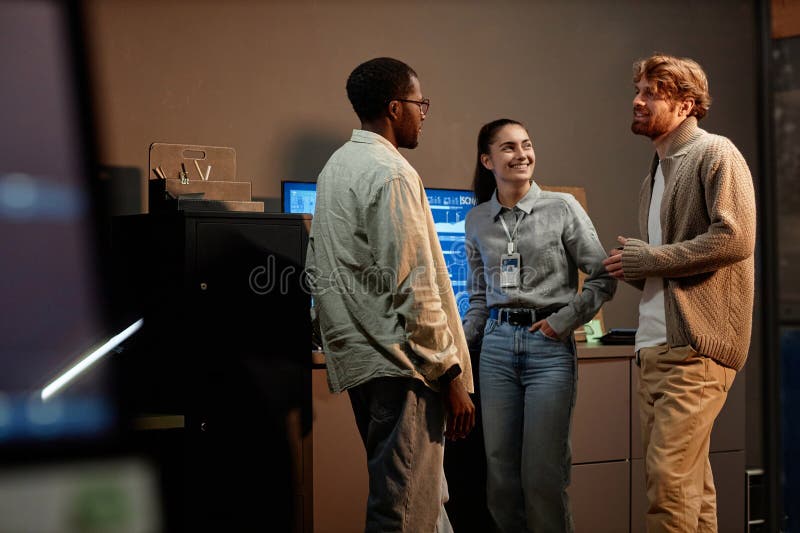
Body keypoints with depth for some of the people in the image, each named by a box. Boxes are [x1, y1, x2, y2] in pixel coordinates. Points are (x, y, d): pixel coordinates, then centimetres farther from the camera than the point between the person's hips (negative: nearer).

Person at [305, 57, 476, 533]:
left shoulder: (336, 167, 16)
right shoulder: (392, 174, -14)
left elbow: (318, 270, 21)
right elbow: (414, 287, -19)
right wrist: (451, 374, -16)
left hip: (359, 356, 10)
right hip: (401, 363, -10)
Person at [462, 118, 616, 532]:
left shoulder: (562, 207, 0)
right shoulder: (477, 221, 10)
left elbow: (603, 278, 1)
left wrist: (563, 322, -7)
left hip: (549, 346, -3)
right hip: (497, 346, 3)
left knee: (543, 476, -6)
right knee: (500, 474, 4)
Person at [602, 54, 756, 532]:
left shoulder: (716, 154, -4)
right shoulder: (656, 175, 21)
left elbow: (735, 238, -17)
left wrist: (648, 258, -11)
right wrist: (632, 267, 5)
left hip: (696, 345, -8)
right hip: (655, 347, 9)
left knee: (668, 477, -14)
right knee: (691, 481, 11)